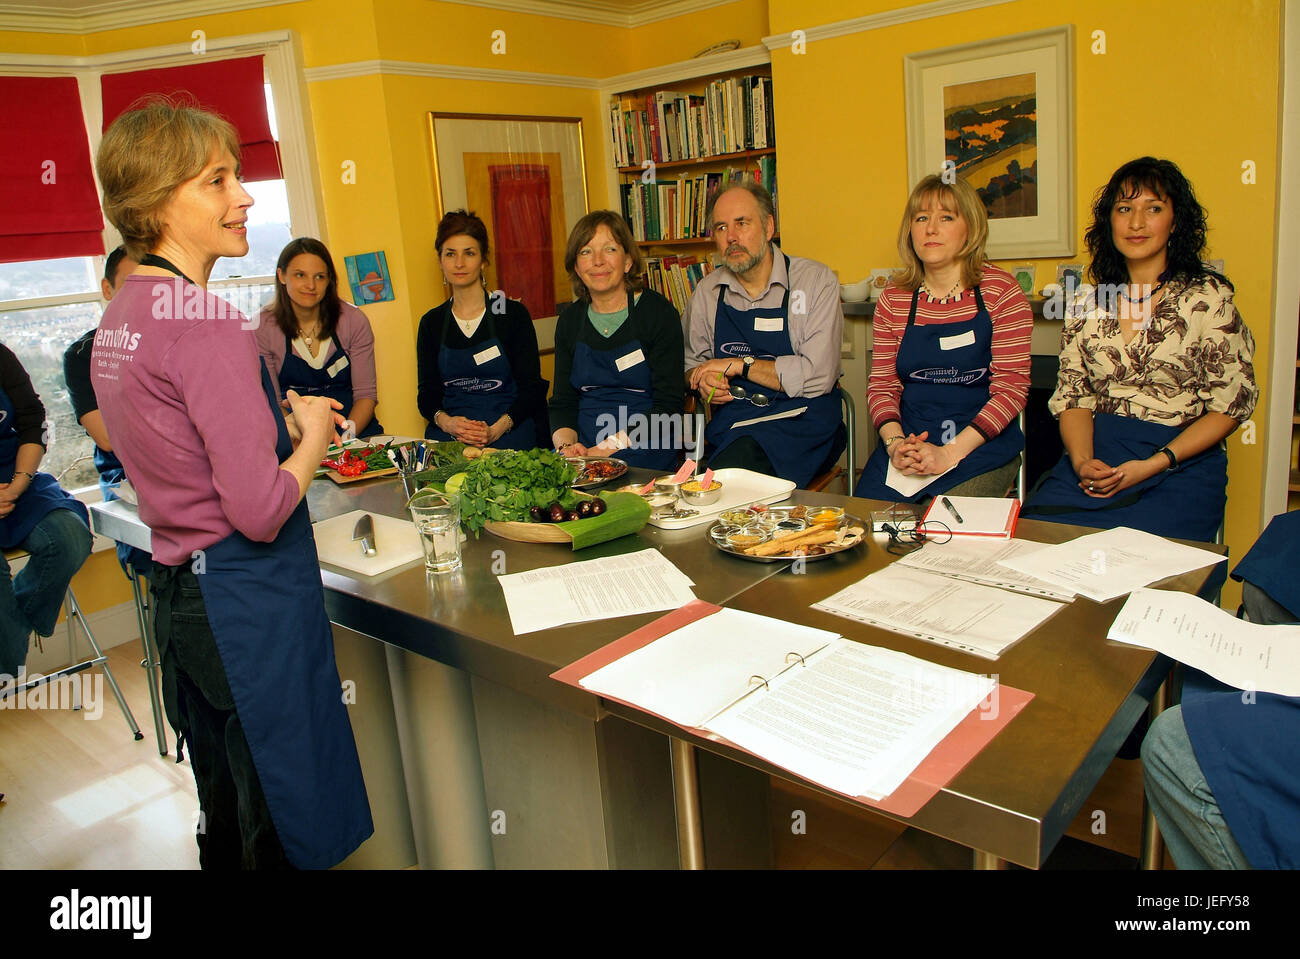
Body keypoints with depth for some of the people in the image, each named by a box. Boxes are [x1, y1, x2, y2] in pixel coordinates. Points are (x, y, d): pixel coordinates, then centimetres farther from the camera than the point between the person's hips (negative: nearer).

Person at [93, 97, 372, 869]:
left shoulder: (120, 316, 9)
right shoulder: (208, 322, -20)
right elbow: (260, 510, -22)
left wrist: (278, 419, 12)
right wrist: (312, 435, -5)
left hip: (179, 594, 9)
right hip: (248, 601, -9)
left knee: (227, 818, 24)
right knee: (286, 830, 7)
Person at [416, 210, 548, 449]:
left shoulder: (513, 314, 4)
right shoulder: (431, 322, 13)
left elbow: (531, 387, 0)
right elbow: (426, 392, 10)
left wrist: (497, 429, -16)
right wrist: (446, 422, -13)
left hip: (509, 437, -2)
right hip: (448, 439, 2)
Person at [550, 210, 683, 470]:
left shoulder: (657, 311, -2)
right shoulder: (570, 320, 11)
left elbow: (667, 407, -9)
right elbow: (562, 402, 11)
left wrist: (606, 449, -18)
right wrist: (566, 446, -11)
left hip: (643, 454, -3)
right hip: (584, 451, 4)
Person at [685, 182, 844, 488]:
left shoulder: (816, 281, -2)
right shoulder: (706, 293, 10)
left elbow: (818, 376, -12)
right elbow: (691, 363, 22)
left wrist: (740, 364, -8)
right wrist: (704, 382, -2)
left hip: (800, 420, -2)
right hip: (730, 422, 3)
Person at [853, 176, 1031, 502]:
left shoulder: (1000, 291, -2)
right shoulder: (893, 297, 8)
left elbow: (1012, 388, -7)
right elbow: (882, 384, 8)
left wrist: (951, 453, -18)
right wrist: (894, 442, -13)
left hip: (983, 444, -2)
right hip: (908, 441, 3)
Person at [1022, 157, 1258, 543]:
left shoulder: (1208, 297, 2)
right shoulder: (1087, 305, 12)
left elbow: (1232, 403, -1)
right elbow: (1072, 396, 11)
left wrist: (1153, 464, -13)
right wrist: (1083, 461, -10)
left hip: (1182, 464, -2)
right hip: (1097, 457, 3)